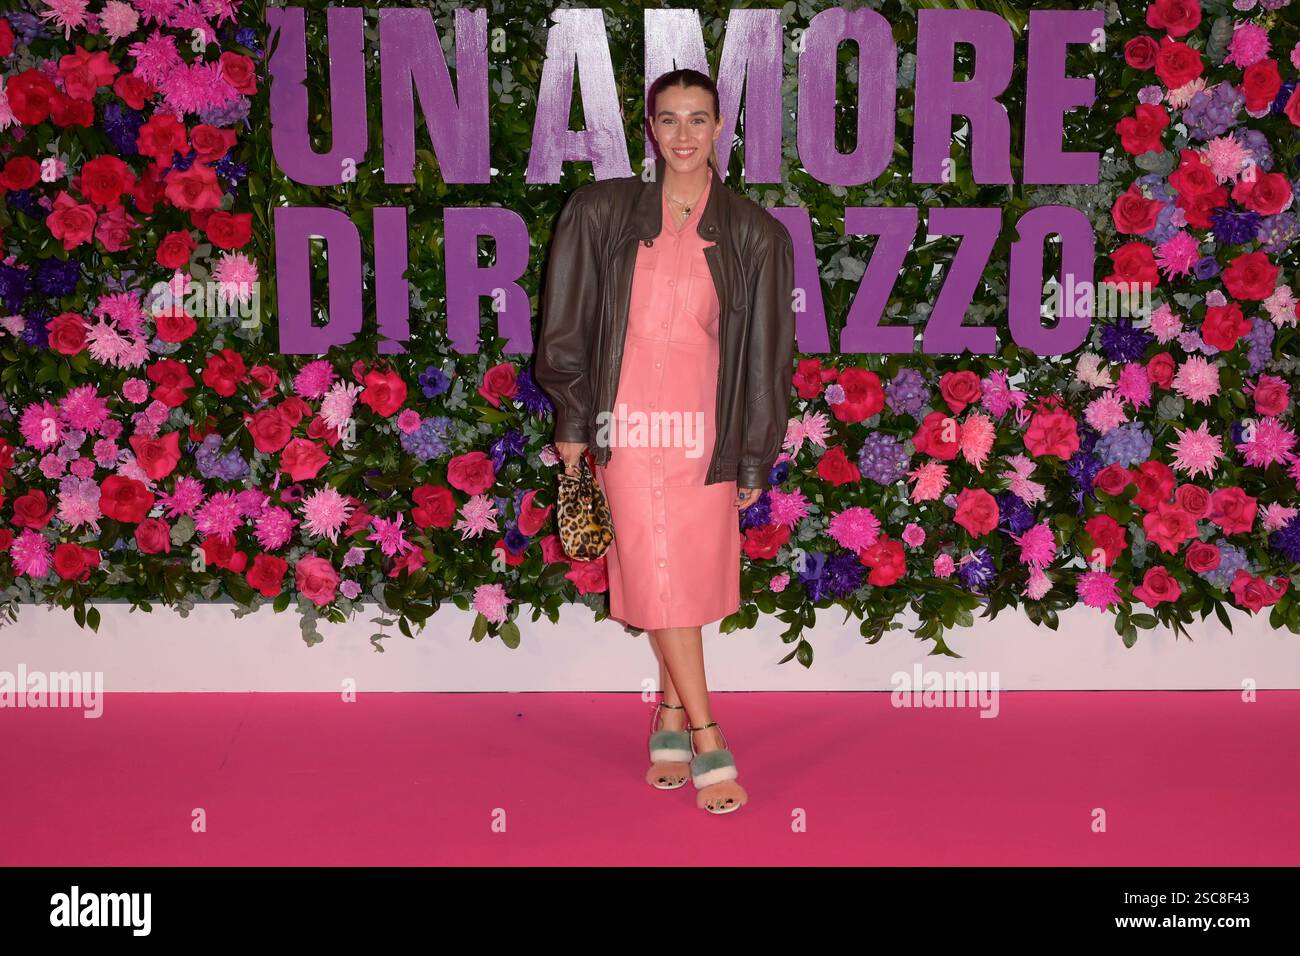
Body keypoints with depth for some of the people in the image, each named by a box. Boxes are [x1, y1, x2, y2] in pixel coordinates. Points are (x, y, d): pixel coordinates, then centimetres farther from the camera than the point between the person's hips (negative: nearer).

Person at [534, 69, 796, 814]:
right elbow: (568, 324, 7)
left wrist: (755, 459, 4)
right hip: (629, 425, -1)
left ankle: (671, 722, 25)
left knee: (692, 582, 7)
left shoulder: (754, 235, 2)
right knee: (662, 583, -3)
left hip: (708, 432, 1)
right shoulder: (602, 213, 3)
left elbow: (770, 353, 4)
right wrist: (572, 422, 5)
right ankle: (709, 747, 4)